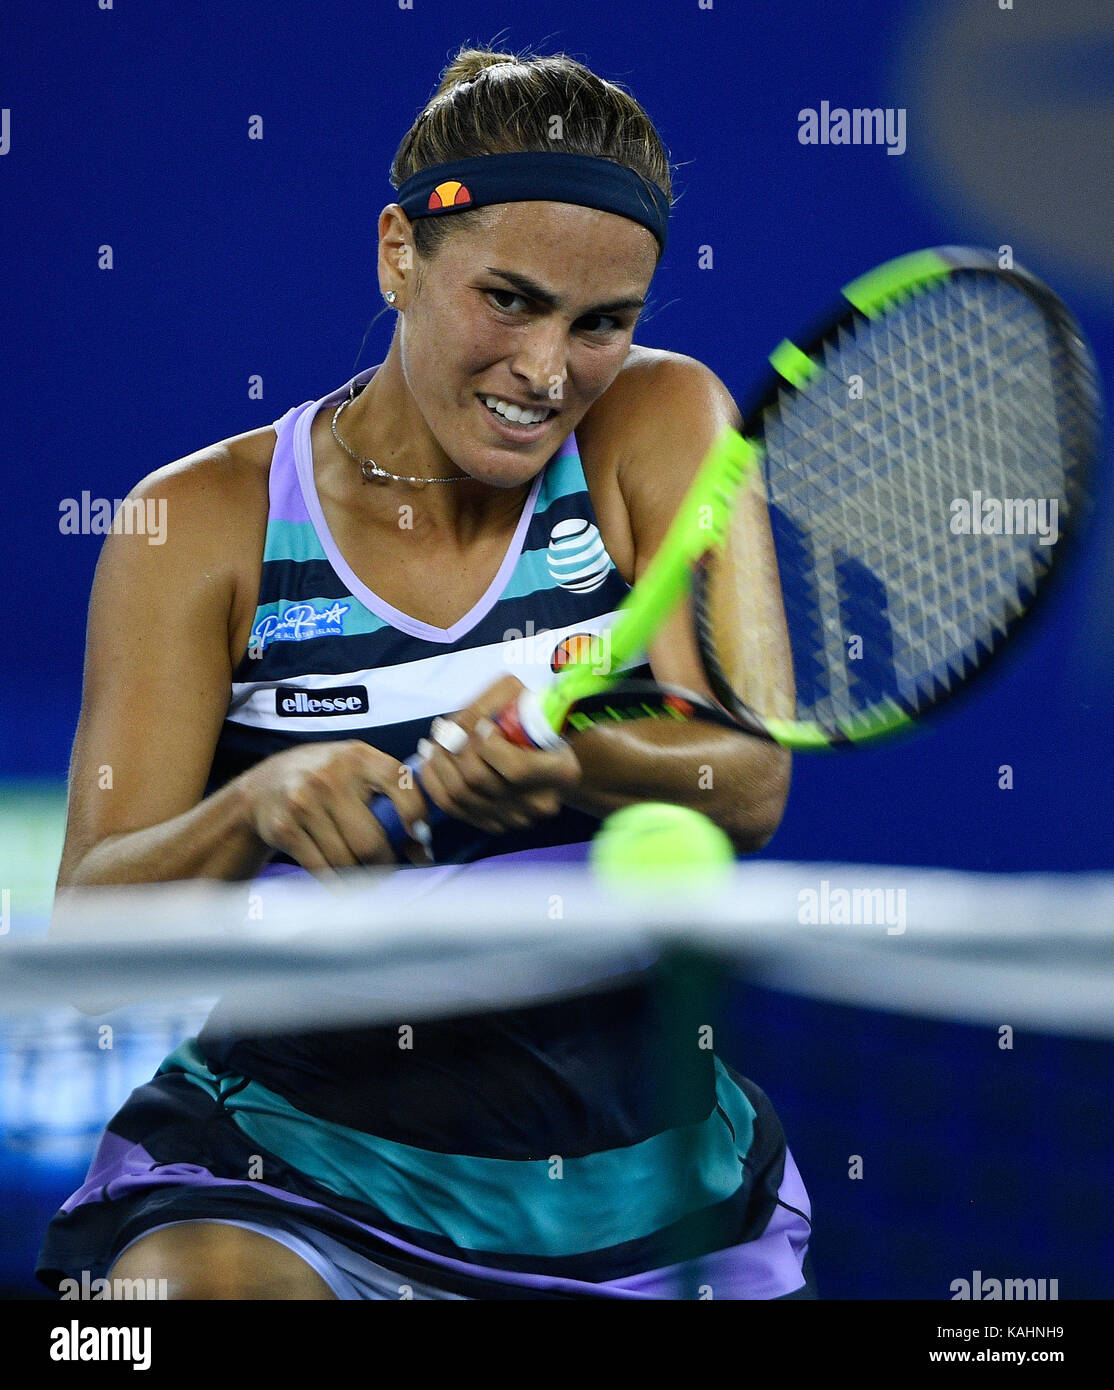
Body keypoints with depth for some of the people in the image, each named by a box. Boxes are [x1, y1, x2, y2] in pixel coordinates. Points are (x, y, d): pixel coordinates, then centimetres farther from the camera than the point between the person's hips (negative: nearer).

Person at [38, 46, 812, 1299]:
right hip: (295, 1148, -3)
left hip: (634, 1182, 3)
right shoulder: (206, 526, -4)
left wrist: (569, 760, -36)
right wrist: (259, 808, -32)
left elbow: (747, 785, -13)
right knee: (189, 1285, -30)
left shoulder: (659, 427, -1)